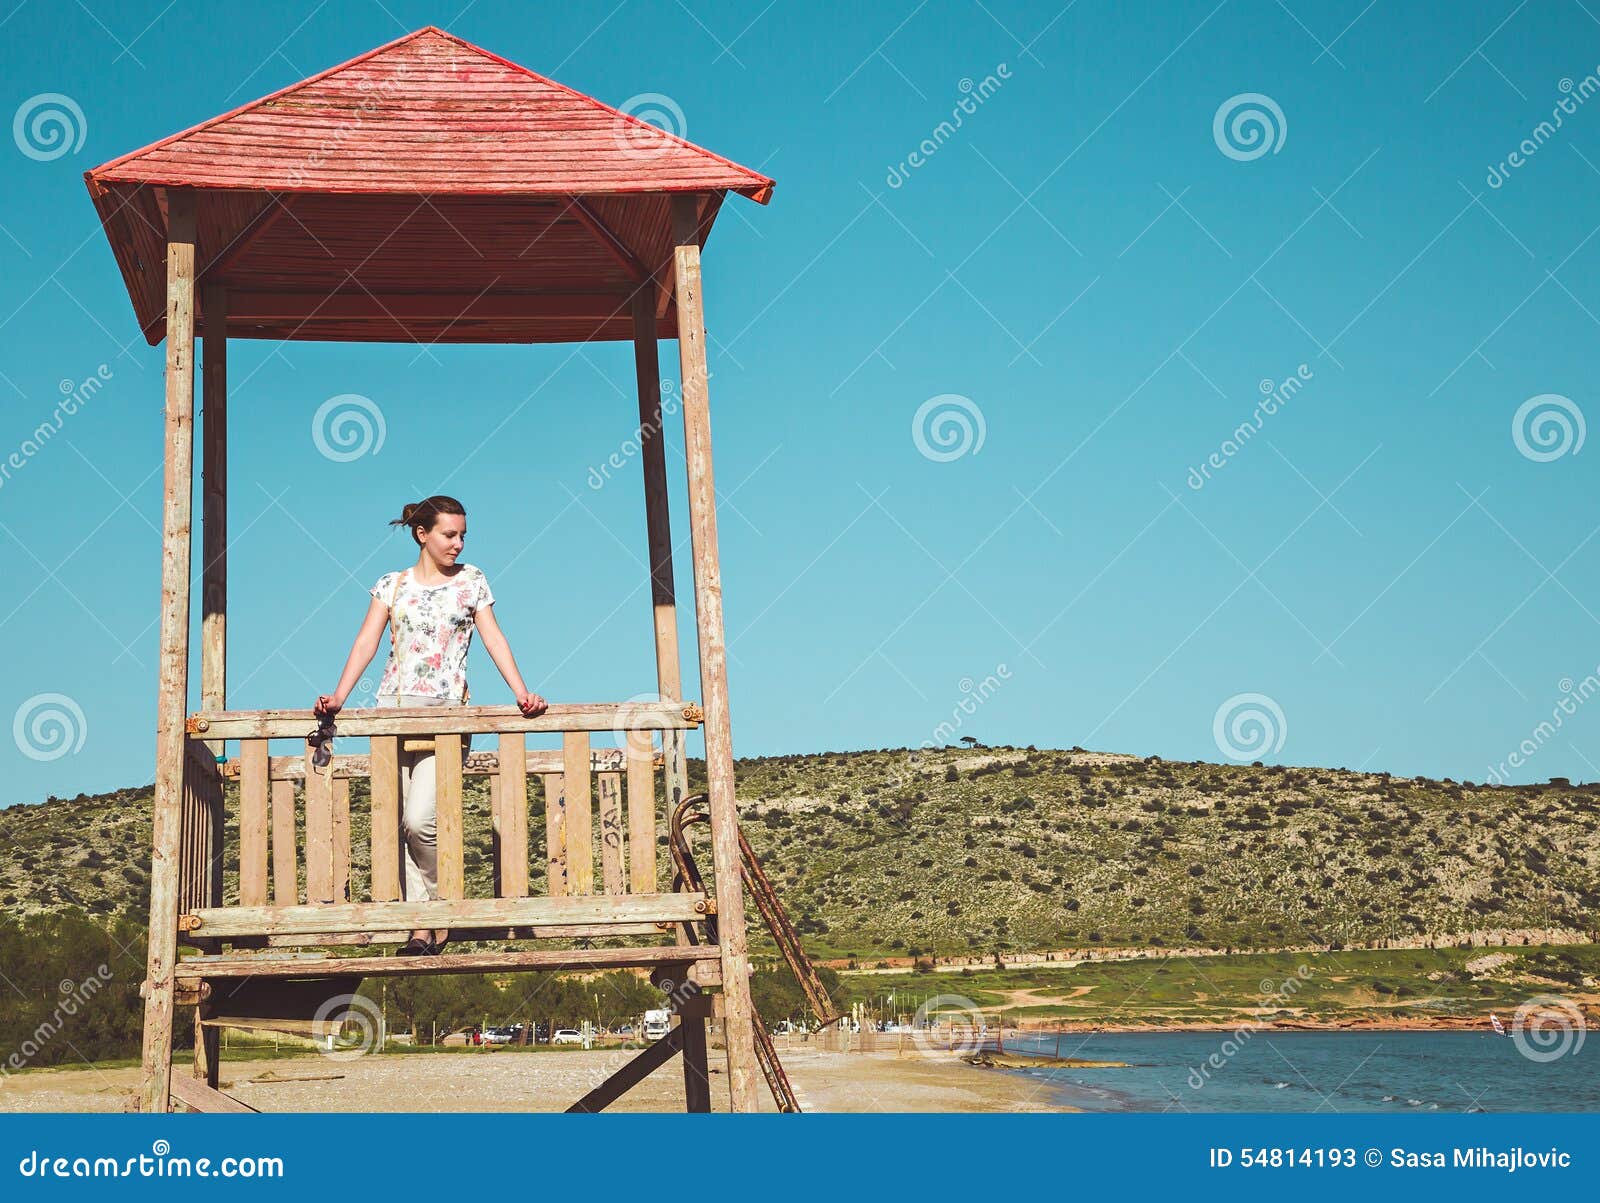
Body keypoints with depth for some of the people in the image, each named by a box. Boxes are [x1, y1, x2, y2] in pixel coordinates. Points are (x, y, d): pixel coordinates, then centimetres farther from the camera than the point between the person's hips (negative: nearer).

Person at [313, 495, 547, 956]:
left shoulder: (470, 580, 10)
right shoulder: (392, 585, 11)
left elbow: (493, 639, 4)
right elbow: (366, 643, 3)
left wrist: (522, 694, -8)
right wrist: (338, 697, -10)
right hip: (393, 708, 2)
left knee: (420, 819, -17)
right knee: (398, 823, -2)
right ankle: (421, 924, 3)